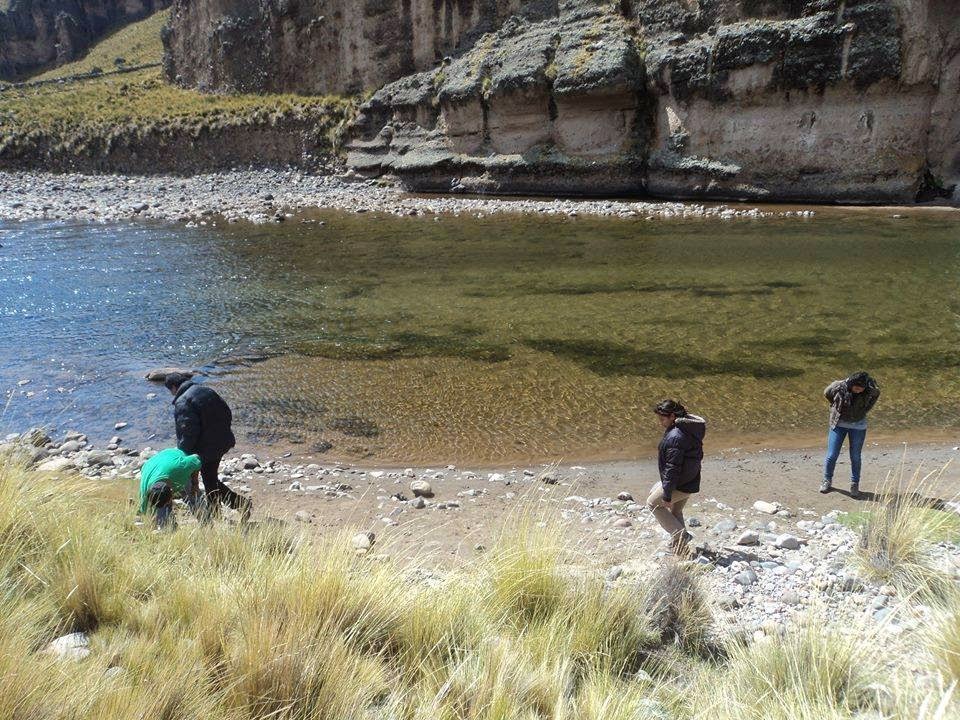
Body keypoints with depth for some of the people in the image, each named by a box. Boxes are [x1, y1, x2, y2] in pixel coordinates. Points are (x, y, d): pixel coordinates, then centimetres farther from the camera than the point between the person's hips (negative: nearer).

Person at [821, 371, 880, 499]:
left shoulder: (870, 389, -17)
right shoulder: (839, 387, -21)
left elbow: (876, 393, 6)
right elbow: (827, 393, 0)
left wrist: (865, 409, 0)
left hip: (858, 425, 1)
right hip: (839, 423, 0)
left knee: (855, 457, 2)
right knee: (831, 455, -1)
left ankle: (854, 485, 16)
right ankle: (827, 481, 17)